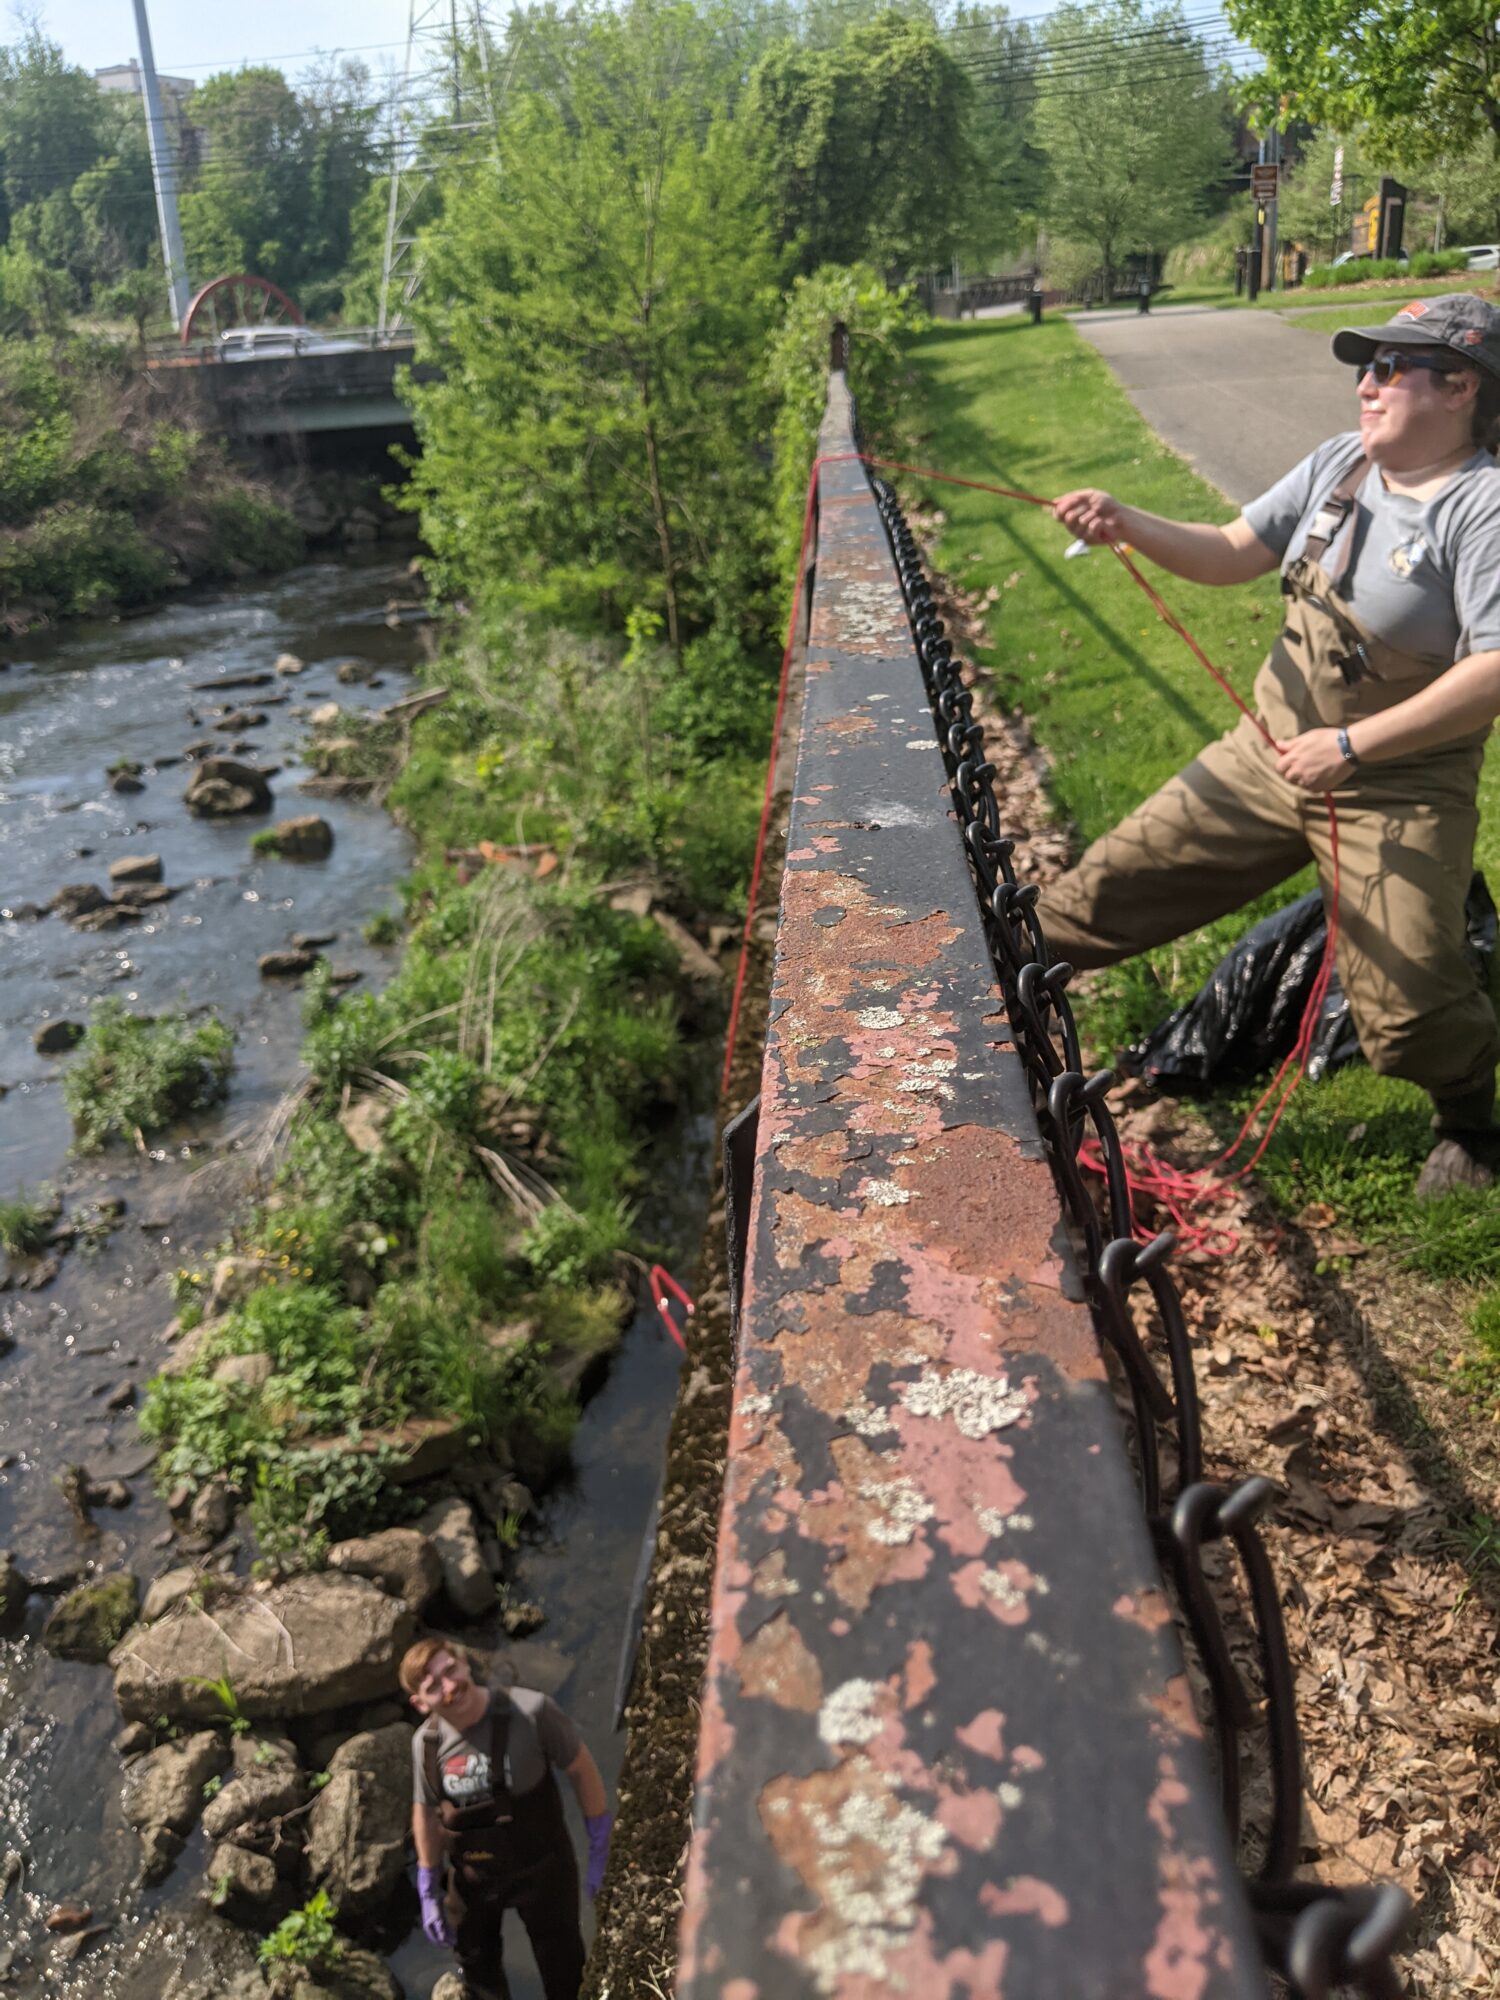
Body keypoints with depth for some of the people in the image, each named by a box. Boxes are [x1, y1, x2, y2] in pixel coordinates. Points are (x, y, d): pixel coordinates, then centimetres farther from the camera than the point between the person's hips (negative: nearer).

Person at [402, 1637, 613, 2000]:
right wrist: (428, 1894, 7)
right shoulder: (426, 1741, -17)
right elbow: (425, 1814, 1)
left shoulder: (530, 1711, -30)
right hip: (471, 1877, 3)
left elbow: (580, 1769, -17)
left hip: (541, 1869, -3)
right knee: (477, 1966, 27)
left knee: (561, 1967, 19)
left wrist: (599, 1849, -11)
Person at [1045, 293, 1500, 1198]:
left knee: (1406, 1012, -9)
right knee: (1114, 883, 7)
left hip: (1397, 795, -6)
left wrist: (1351, 745, -26)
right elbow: (1231, 555, 6)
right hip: (1268, 754, 6)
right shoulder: (1338, 464, 3)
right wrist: (1130, 525, -10)